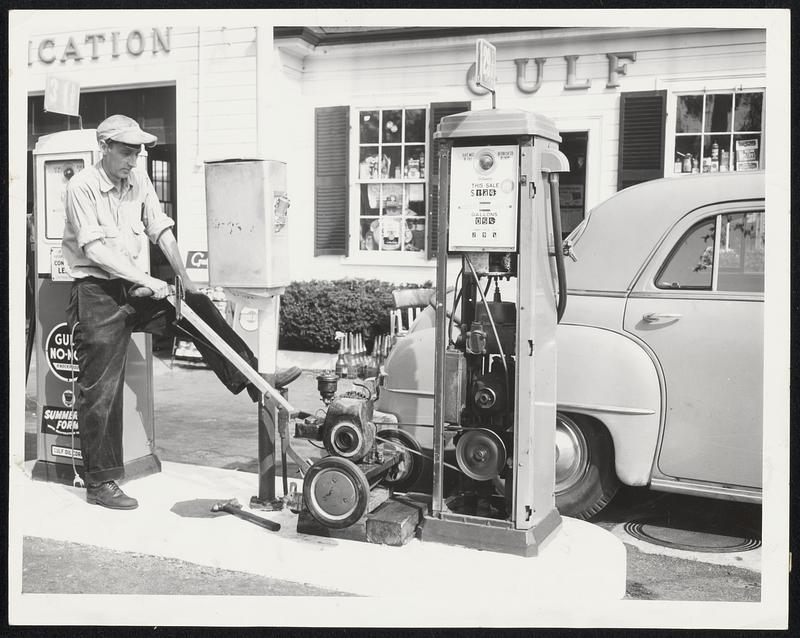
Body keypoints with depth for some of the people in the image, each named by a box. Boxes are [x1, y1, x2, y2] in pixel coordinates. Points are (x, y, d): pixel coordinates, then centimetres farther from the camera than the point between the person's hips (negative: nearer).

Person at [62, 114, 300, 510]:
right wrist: (146, 281, -27)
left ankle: (253, 379, 3)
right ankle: (100, 483, 4)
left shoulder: (139, 182, 8)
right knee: (100, 390, -4)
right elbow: (96, 249, -21)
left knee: (198, 308, -4)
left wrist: (184, 278, -4)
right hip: (95, 293, -6)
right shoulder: (82, 187, -13)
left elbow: (161, 231, 7)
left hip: (133, 288, 7)